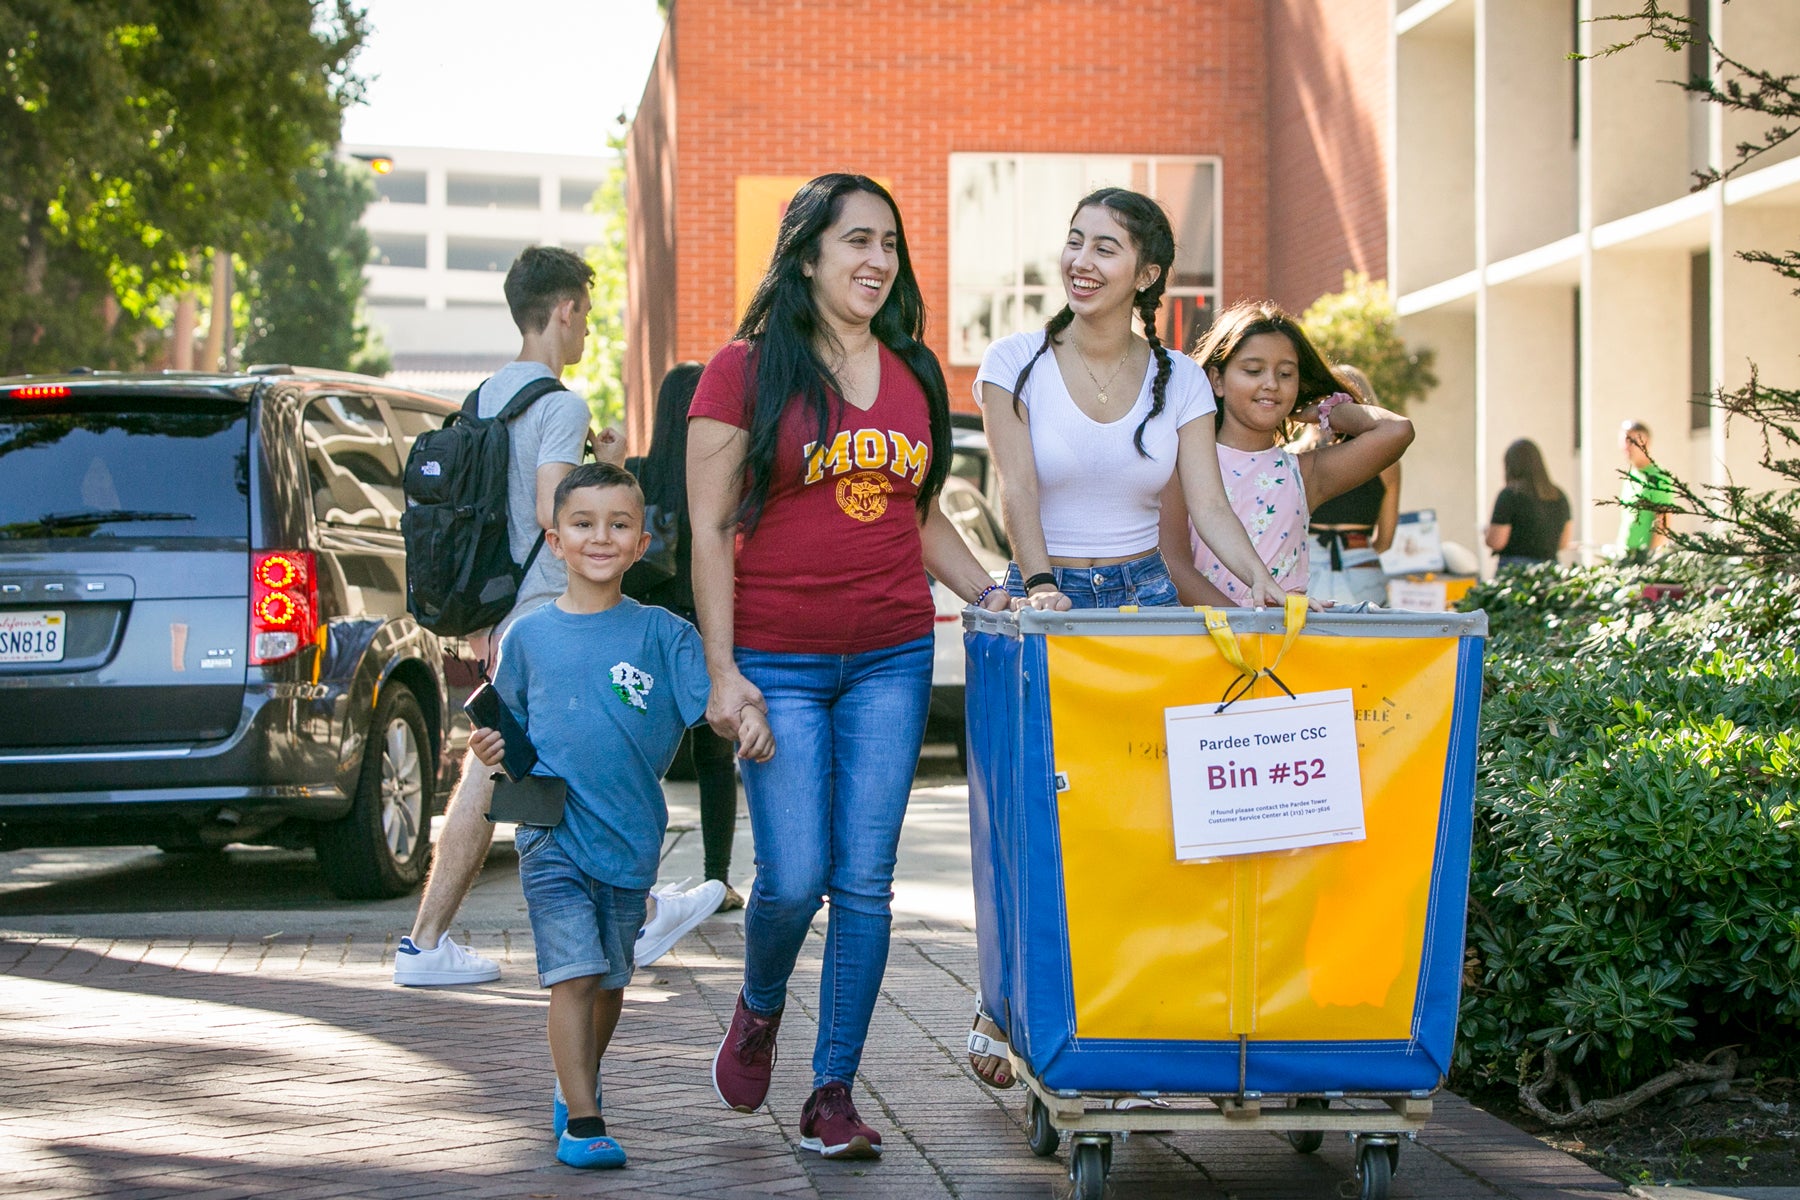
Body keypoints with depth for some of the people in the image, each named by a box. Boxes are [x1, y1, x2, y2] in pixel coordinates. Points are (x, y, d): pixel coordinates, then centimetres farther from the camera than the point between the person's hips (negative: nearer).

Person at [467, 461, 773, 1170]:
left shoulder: (661, 633, 0)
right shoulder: (529, 636, 4)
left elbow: (709, 700, -8)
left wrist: (748, 720, -28)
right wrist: (493, 749, -5)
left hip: (631, 839, 1)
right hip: (553, 836, -1)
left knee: (611, 979, 15)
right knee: (574, 975, -11)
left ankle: (580, 1082, 38)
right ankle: (581, 1120, -8)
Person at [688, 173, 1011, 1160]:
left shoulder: (916, 376, 11)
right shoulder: (746, 370, -2)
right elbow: (709, 530, -4)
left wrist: (988, 592, 3)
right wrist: (721, 670, -10)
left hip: (892, 660, 4)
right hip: (778, 662, -4)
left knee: (865, 880, 1)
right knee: (793, 877, -7)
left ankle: (832, 1095, 10)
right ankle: (758, 1011, 26)